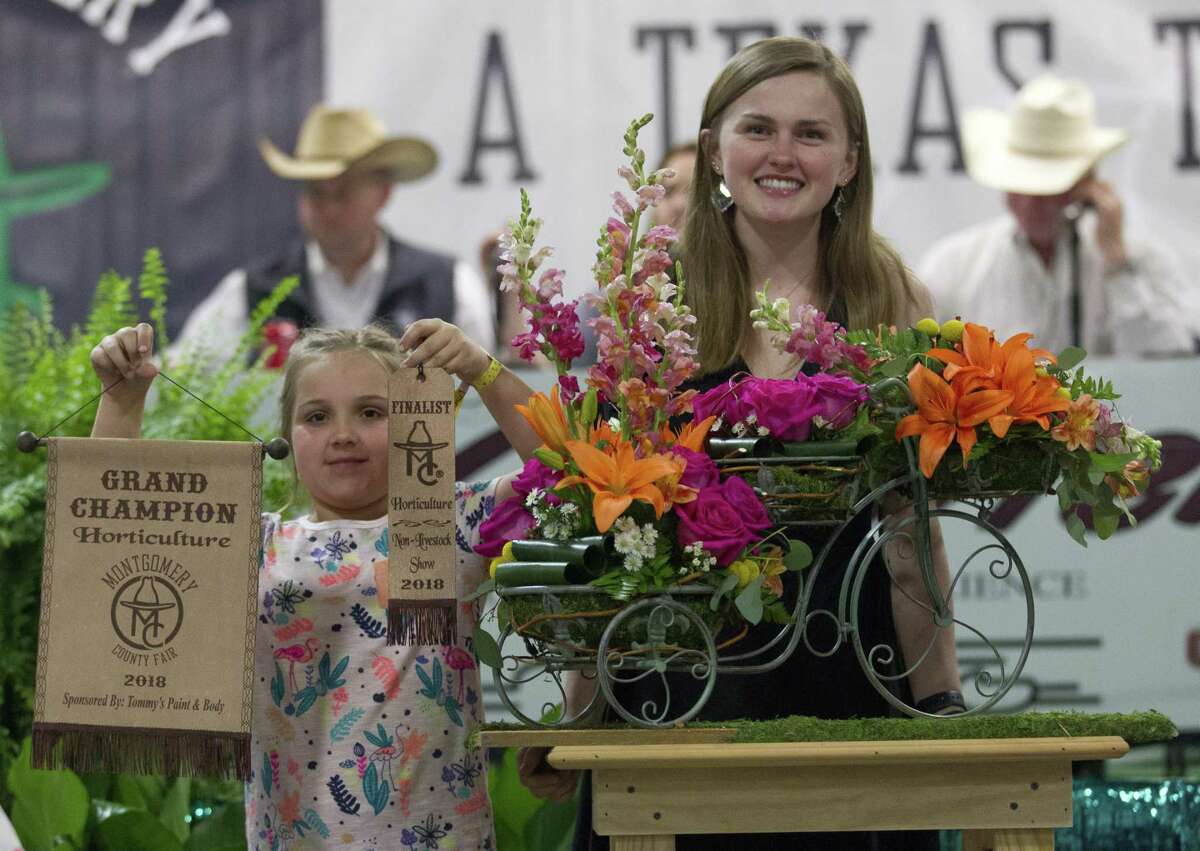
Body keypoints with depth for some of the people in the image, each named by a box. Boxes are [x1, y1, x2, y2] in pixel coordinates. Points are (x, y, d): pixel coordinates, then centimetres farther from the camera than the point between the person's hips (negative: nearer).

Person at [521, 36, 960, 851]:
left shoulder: (892, 303, 3)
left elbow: (912, 536, 3)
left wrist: (944, 704, -3)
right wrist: (580, 716, -1)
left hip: (849, 686, 0)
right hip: (680, 685, 0)